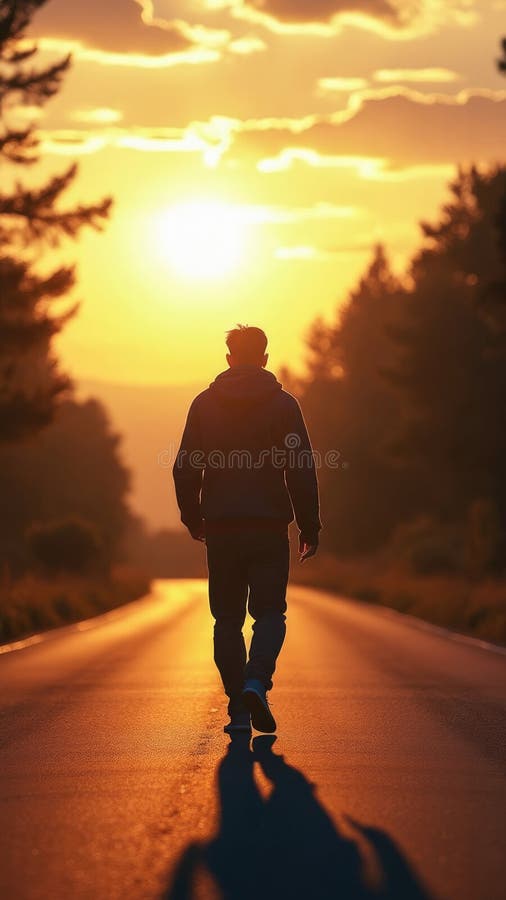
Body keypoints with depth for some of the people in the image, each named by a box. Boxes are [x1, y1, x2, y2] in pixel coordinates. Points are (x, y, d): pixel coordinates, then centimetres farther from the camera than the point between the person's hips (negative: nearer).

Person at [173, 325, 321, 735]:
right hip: (269, 526, -2)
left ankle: (239, 709, 5)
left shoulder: (204, 404, 5)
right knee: (270, 612, 5)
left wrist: (192, 516, 19)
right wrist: (310, 527, 2)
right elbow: (301, 471, -4)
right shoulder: (283, 404, 0)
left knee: (228, 619, 8)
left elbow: (185, 469, 5)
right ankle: (256, 682, -20)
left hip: (221, 527, 2)